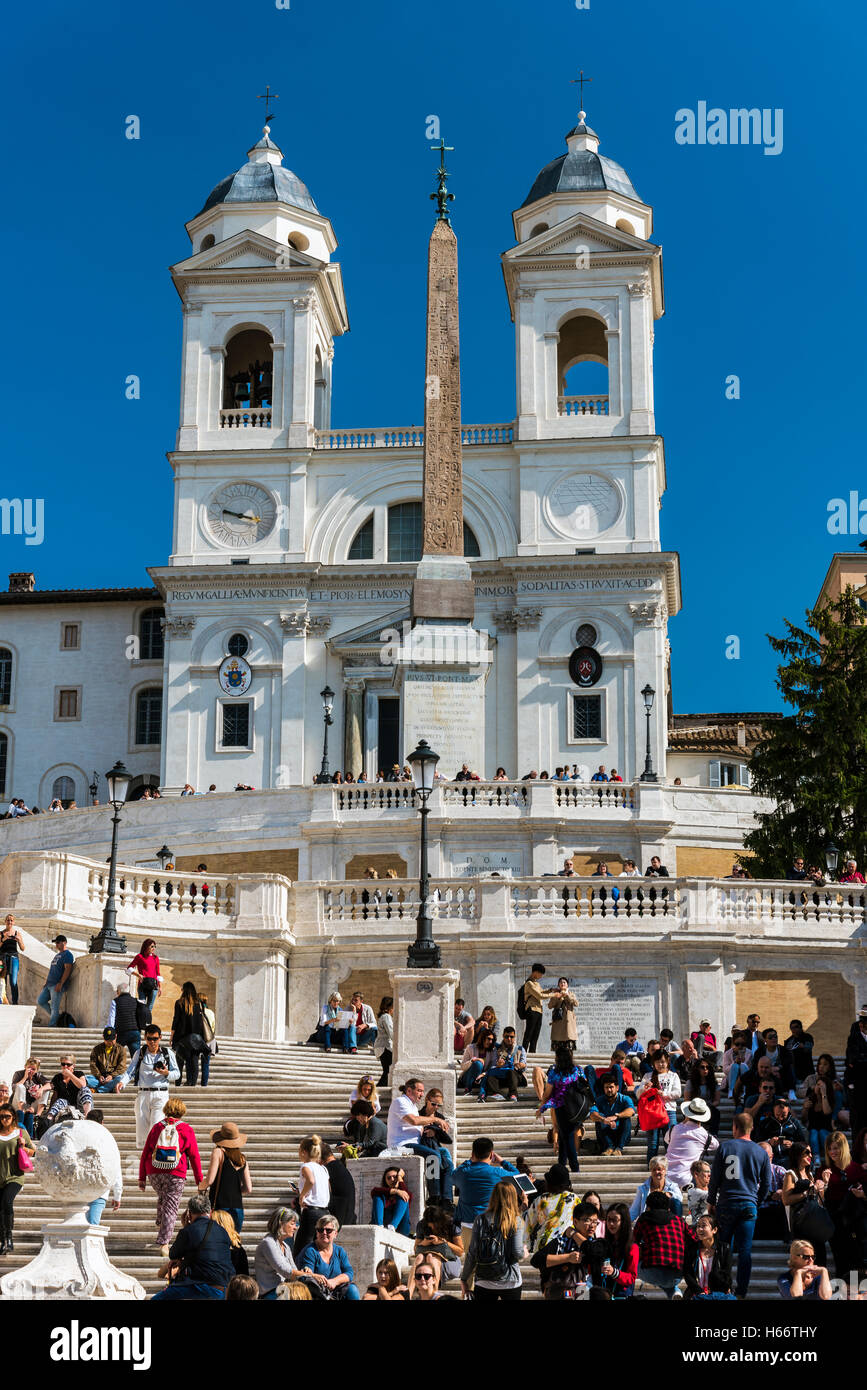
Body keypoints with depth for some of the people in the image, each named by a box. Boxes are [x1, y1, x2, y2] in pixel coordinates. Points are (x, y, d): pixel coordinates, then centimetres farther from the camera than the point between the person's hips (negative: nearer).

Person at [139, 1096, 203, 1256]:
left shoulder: (157, 1127, 6)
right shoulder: (187, 1130, 0)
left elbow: (145, 1154, 6)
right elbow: (194, 1157, 0)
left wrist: (142, 1178, 12)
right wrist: (199, 1180, 6)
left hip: (154, 1174, 3)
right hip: (175, 1176, -3)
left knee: (162, 1198, 31)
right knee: (170, 1208, 0)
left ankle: (160, 1224, 28)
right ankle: (163, 1243, -6)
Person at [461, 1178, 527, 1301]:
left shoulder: (480, 1220, -3)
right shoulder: (516, 1221, -7)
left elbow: (472, 1253, -4)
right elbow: (517, 1253, -13)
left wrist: (464, 1278, 5)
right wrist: (524, 1252, 10)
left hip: (484, 1283, 1)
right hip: (510, 1282, -1)